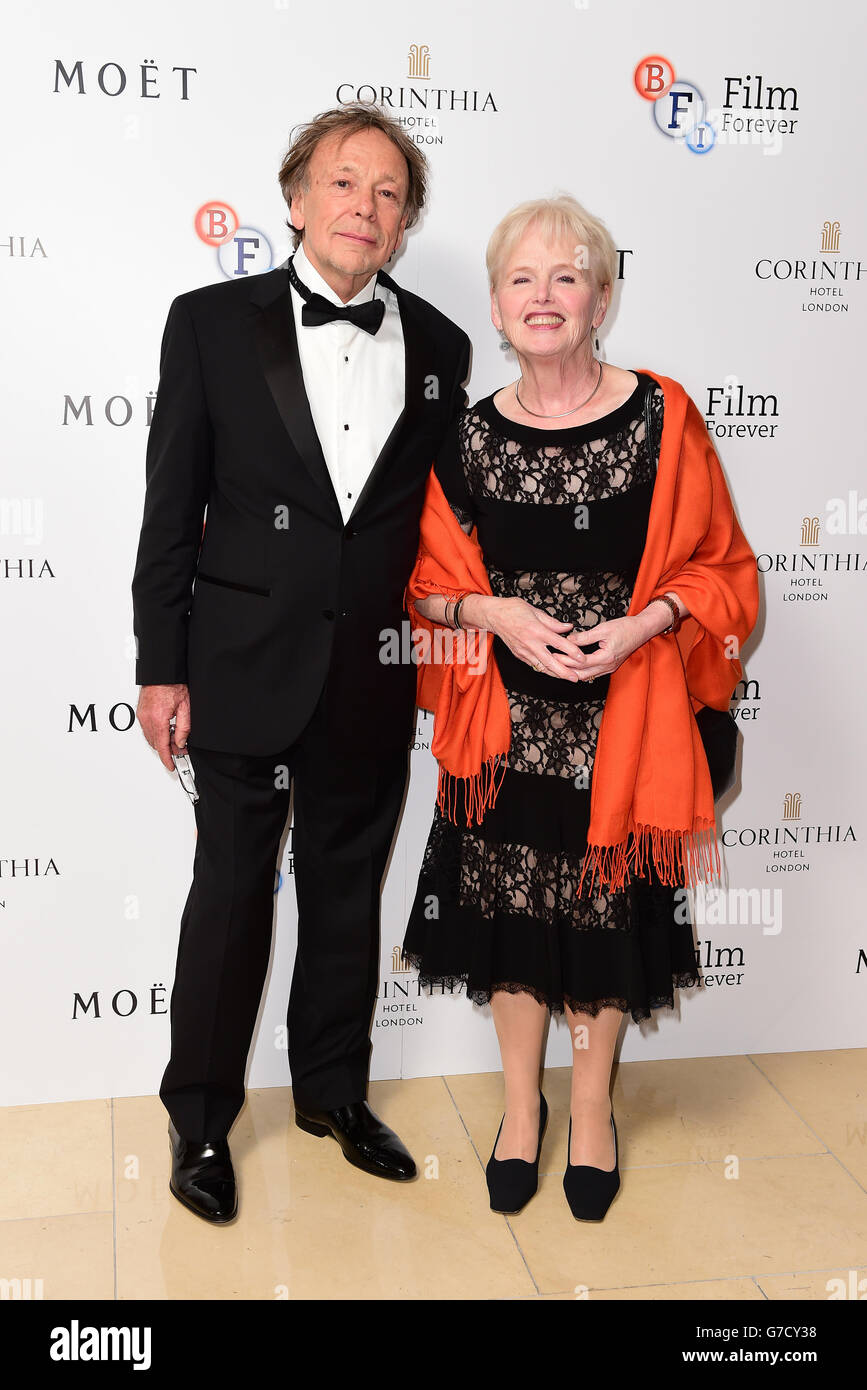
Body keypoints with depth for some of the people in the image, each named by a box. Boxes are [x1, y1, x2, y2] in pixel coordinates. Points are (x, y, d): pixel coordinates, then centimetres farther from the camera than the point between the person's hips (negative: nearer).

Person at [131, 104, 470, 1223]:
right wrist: (162, 666, -6)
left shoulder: (437, 347, 5)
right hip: (245, 665, -3)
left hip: (373, 678, 3)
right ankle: (200, 1119, 26)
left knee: (348, 889, 16)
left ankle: (333, 1090, 36)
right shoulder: (213, 323, -3)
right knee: (231, 893, 7)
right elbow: (171, 508, -4)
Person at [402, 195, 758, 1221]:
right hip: (506, 715, 2)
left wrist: (643, 625, -16)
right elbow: (429, 581, 8)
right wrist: (491, 613, -12)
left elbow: (717, 565, 0)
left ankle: (590, 1108, 35)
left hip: (622, 713, -1)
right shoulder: (468, 437, 0)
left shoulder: (661, 418, -6)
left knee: (603, 903, 10)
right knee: (509, 906, 10)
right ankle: (521, 1101, 35)